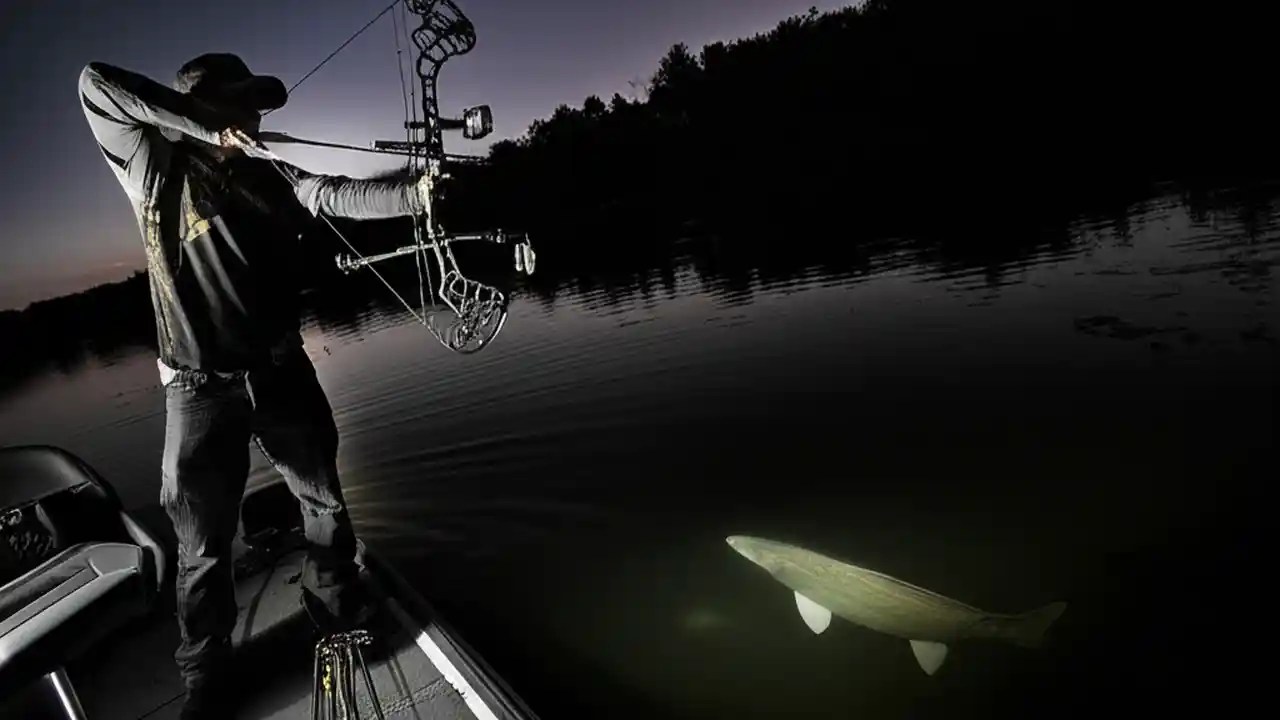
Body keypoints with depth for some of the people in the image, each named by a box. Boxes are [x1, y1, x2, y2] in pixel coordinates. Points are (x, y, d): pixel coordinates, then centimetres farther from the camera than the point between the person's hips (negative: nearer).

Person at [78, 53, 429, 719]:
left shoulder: (270, 176, 9)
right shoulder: (156, 170, 0)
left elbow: (340, 195, -6)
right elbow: (96, 83, -12)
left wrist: (417, 190, -22)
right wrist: (209, 125, -15)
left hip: (281, 373, 4)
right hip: (200, 389, -3)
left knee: (326, 504, 16)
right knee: (203, 544, 8)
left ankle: (339, 614, 39)